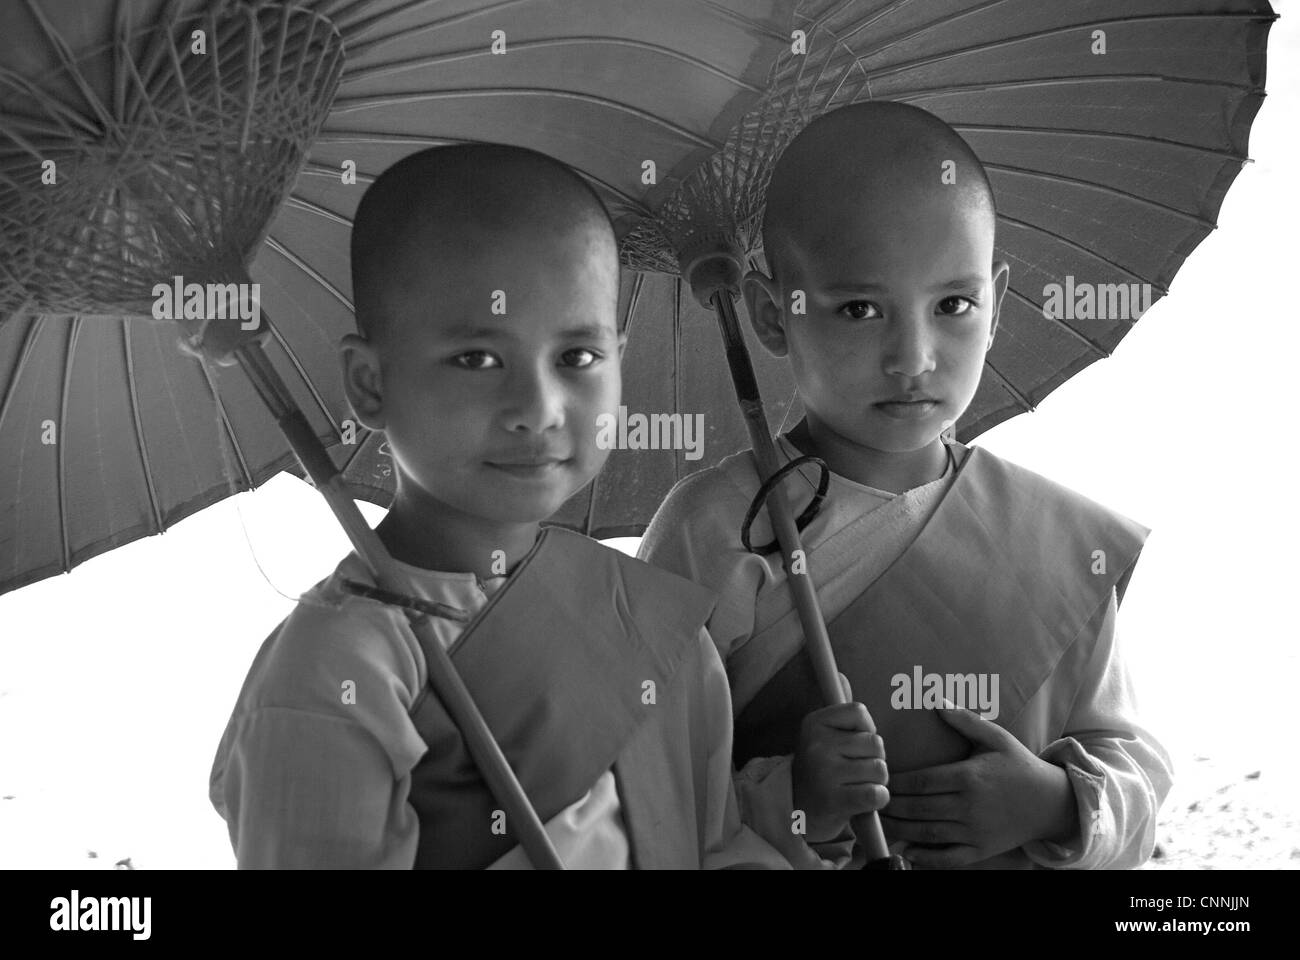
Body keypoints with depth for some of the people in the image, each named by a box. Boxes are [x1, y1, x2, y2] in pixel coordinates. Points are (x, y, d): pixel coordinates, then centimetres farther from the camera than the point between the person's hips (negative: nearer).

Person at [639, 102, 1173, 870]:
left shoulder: (1066, 542, -1)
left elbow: (1131, 751, 7)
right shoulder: (715, 531, -11)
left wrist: (1061, 806, -12)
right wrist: (783, 802, -25)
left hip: (1007, 851, 3)